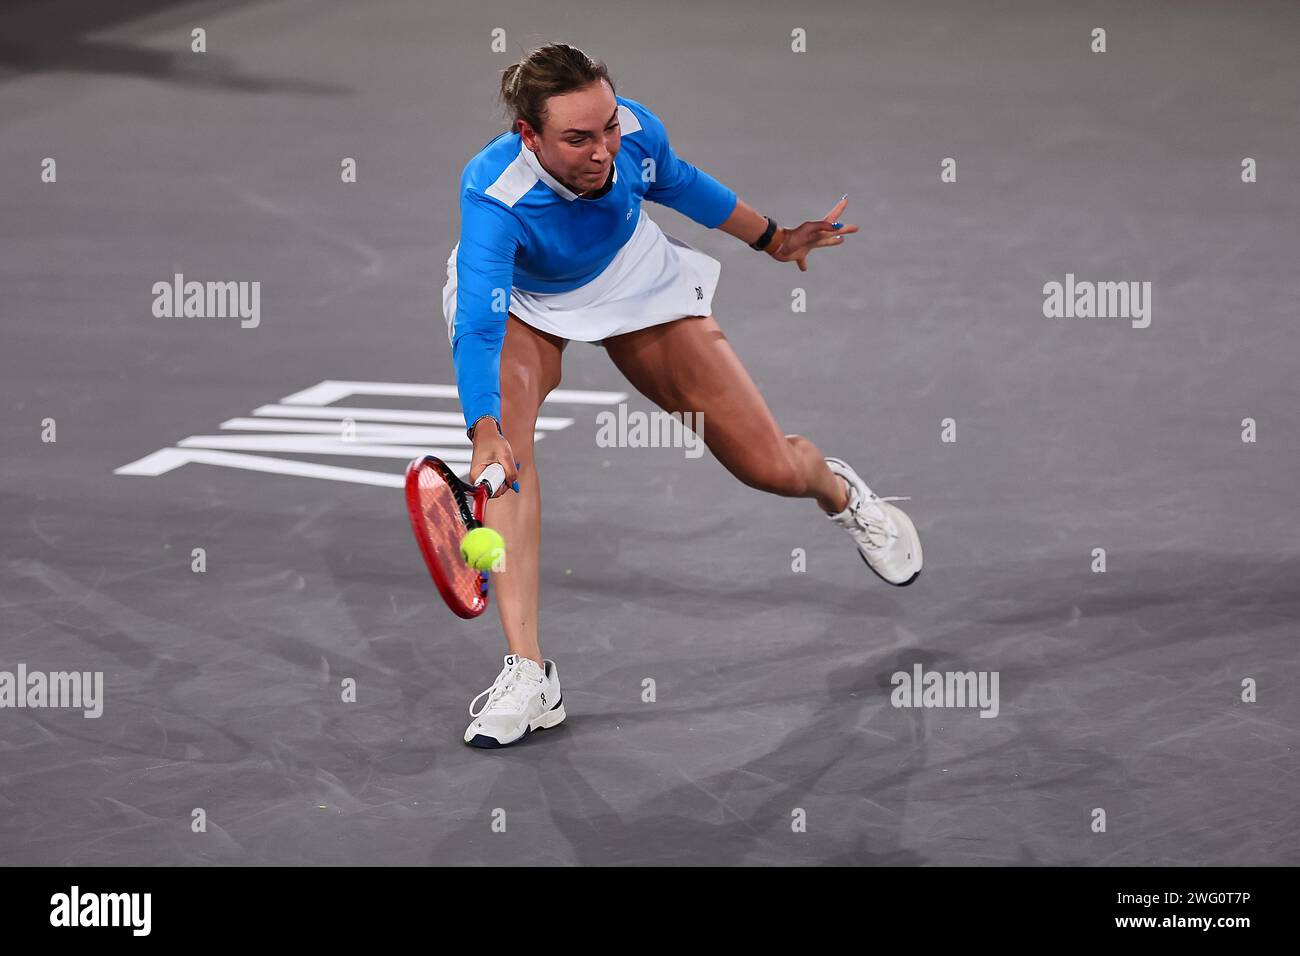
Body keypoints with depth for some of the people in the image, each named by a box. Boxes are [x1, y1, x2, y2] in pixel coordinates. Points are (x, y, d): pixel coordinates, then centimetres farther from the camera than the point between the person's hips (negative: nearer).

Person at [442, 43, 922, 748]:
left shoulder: (636, 129, -29)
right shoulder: (494, 198, -42)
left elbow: (678, 184, -4)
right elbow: (478, 331, -51)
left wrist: (773, 239, 10)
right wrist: (485, 434, -69)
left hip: (636, 285, 3)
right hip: (520, 300, -3)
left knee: (772, 469, 1)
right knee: (505, 440, -34)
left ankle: (839, 491, 42)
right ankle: (527, 672, -32)